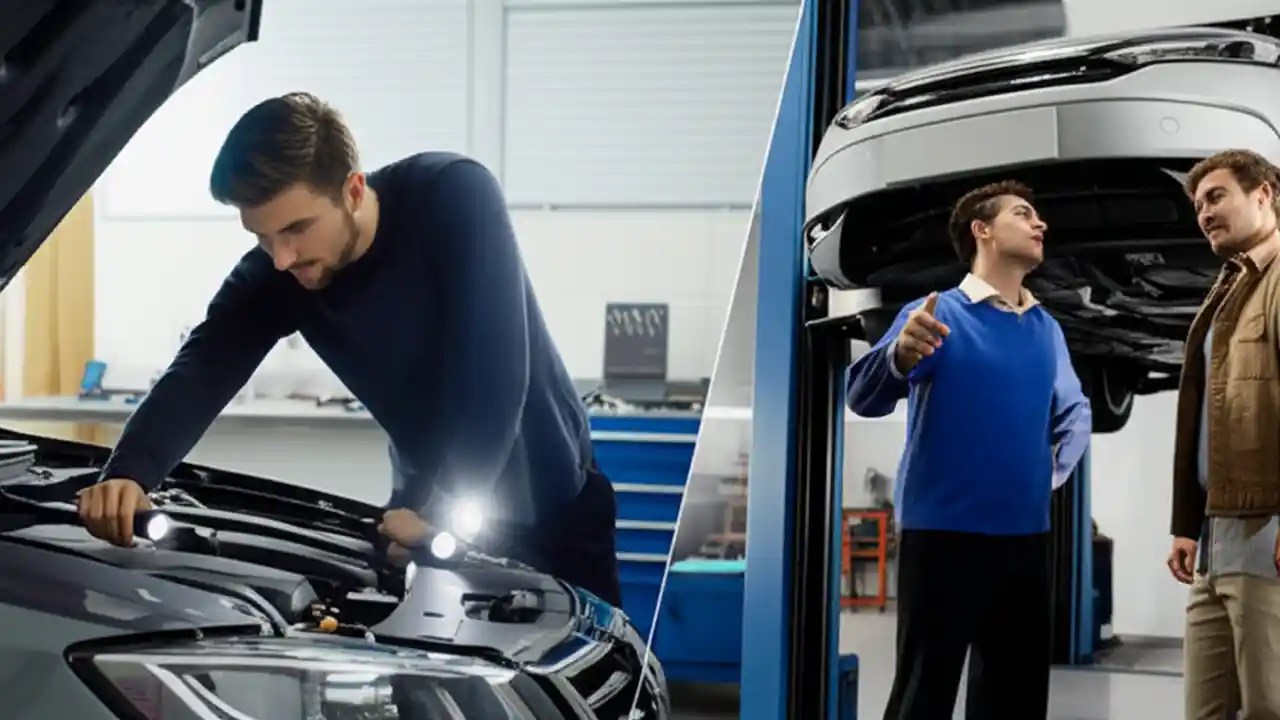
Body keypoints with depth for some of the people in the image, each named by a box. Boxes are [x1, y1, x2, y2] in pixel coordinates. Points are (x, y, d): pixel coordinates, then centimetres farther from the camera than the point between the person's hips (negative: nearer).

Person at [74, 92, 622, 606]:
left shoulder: (453, 196, -28)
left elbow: (495, 378, -35)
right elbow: (198, 375, -22)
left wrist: (437, 510, -41)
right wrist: (128, 476, -41)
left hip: (552, 509, -3)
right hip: (431, 507, 3)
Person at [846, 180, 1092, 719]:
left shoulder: (1046, 329, 13)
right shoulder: (938, 312, -6)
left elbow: (1075, 410, 28)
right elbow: (863, 396, -18)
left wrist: (1053, 468, 10)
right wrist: (902, 356, -39)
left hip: (1025, 536, 6)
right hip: (944, 533, -6)